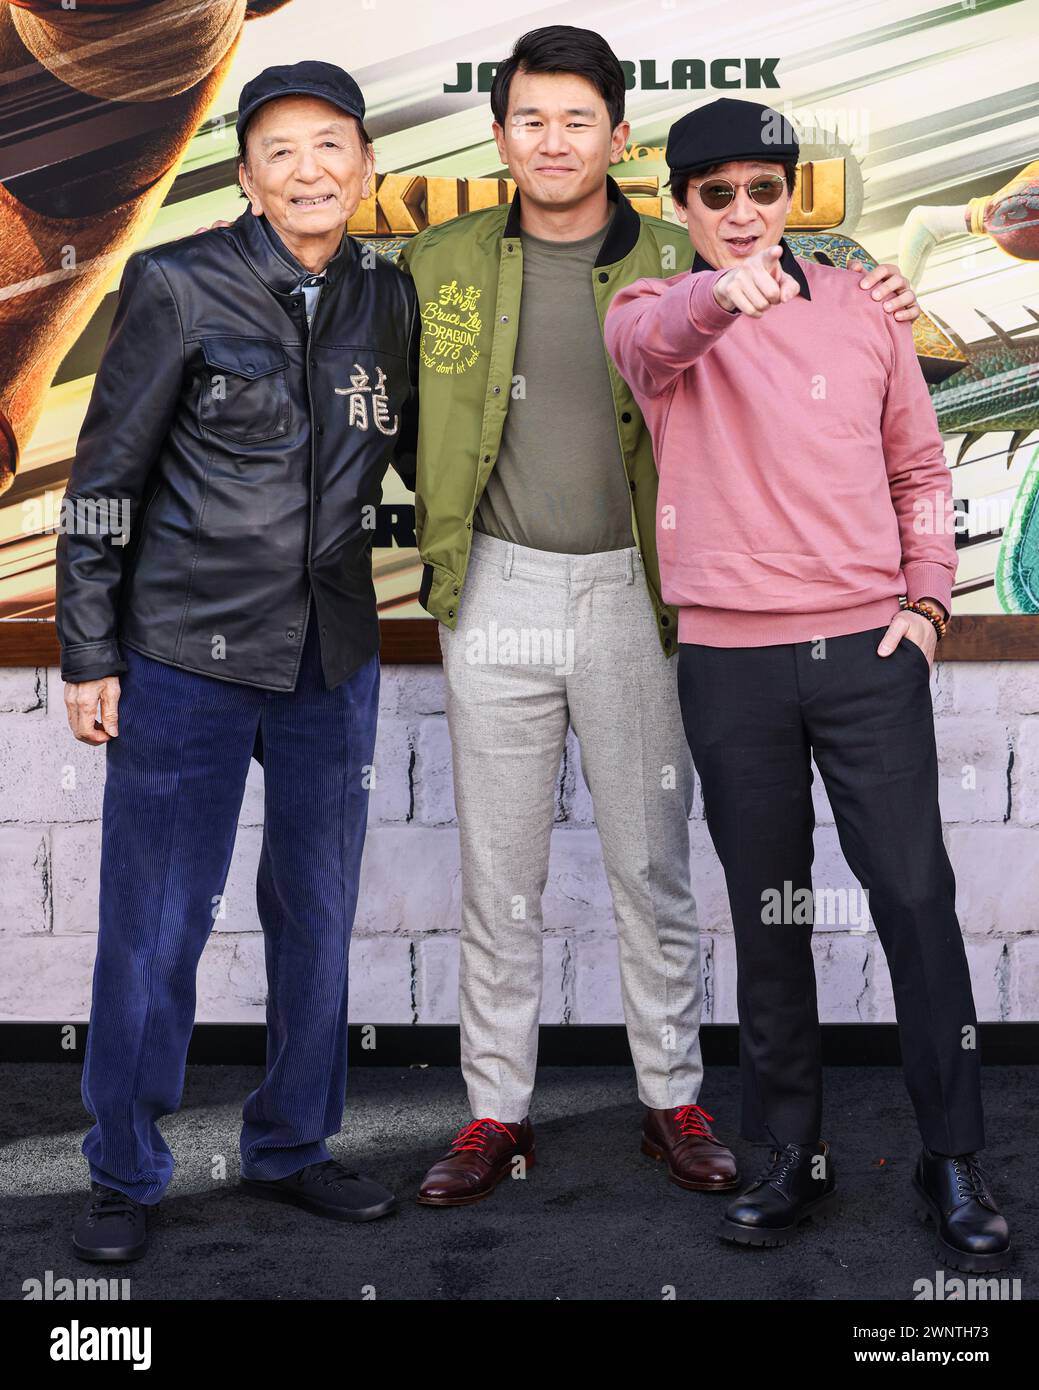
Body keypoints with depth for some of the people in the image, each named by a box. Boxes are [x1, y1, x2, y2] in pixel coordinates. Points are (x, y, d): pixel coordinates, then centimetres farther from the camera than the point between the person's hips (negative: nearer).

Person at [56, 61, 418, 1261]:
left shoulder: (388, 303, 5)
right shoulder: (178, 287, -6)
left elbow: (428, 459, 16)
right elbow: (103, 479, -4)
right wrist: (87, 653, -6)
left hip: (332, 661, 4)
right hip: (186, 655, -4)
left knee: (317, 916, 13)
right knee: (153, 927, 3)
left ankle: (290, 1150, 30)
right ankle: (124, 1177, 20)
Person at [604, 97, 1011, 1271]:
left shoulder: (860, 308, 8)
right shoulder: (656, 313, 2)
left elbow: (919, 464, 15)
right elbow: (650, 339, -24)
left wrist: (928, 600, 3)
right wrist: (722, 295, -46)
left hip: (869, 646, 1)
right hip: (729, 660, 0)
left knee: (916, 897, -2)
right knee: (766, 914, 8)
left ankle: (954, 1163, 10)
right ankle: (793, 1158, 20)